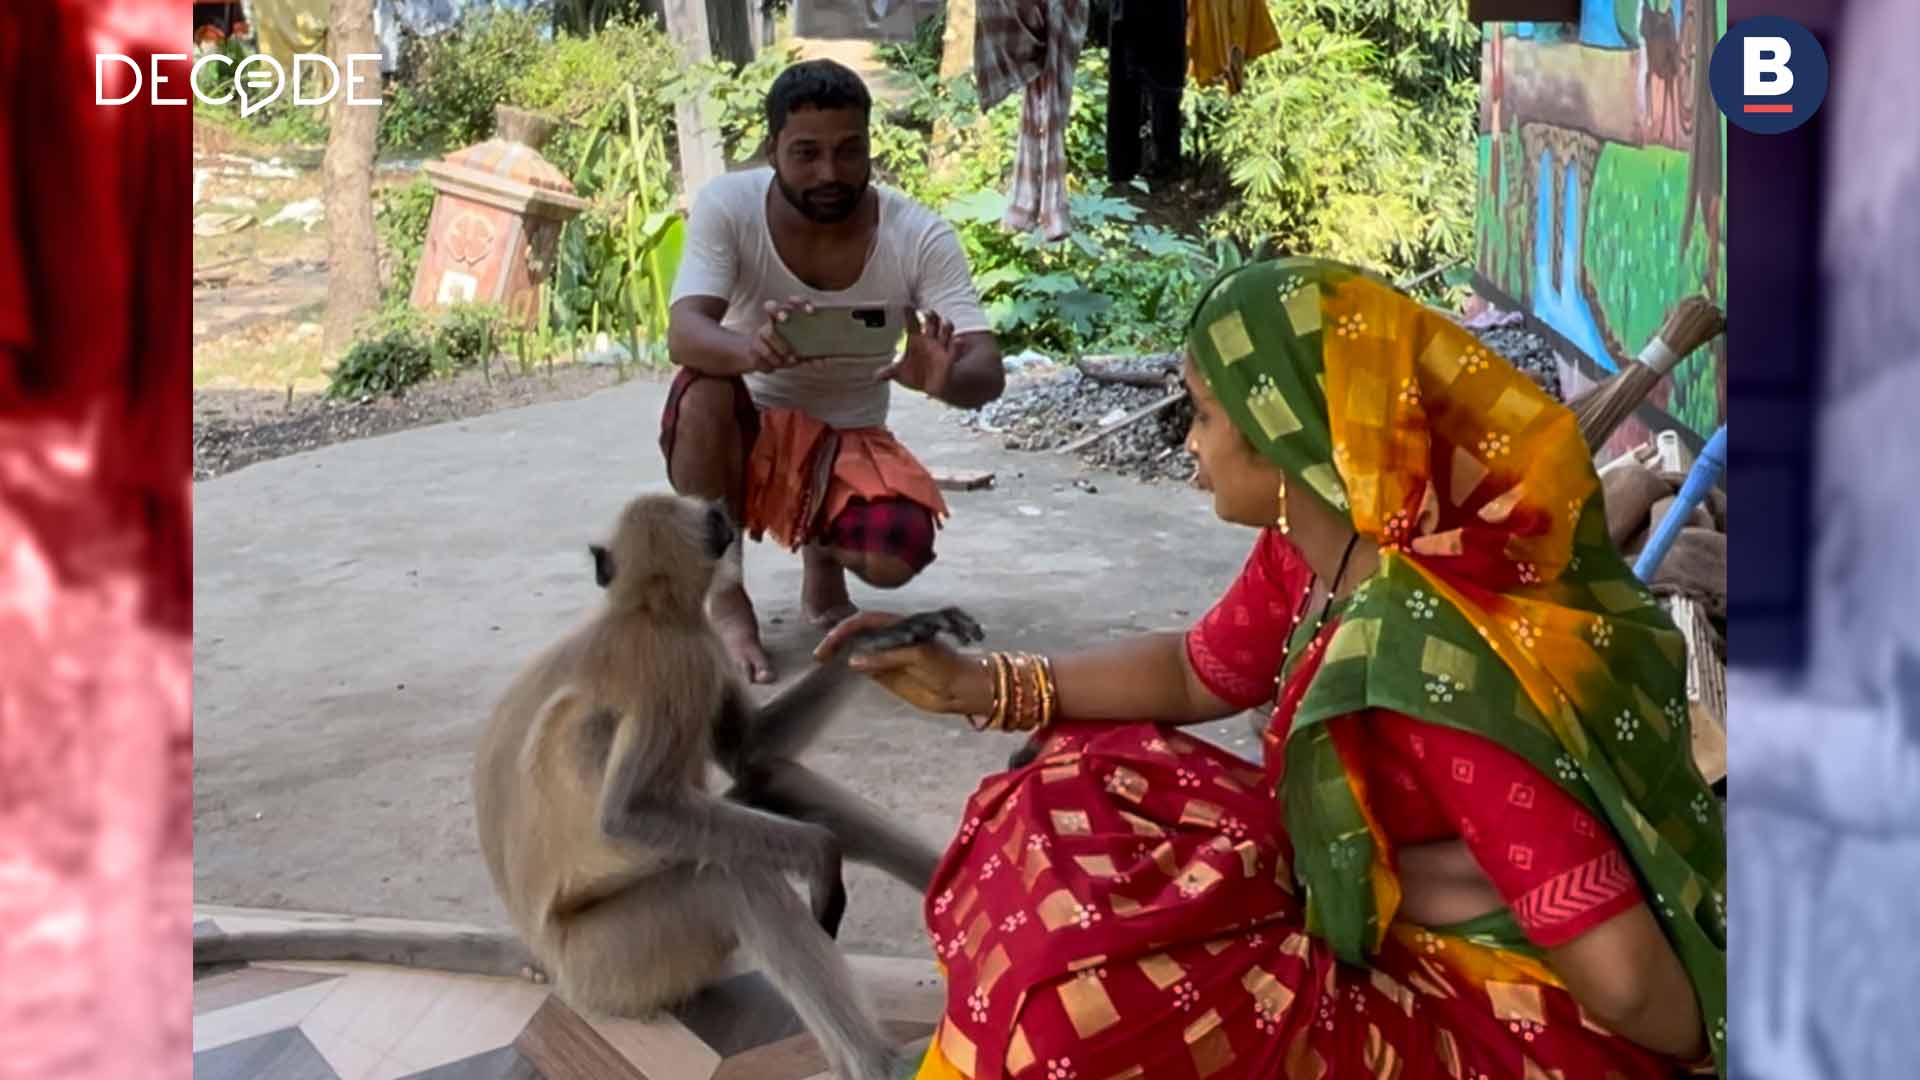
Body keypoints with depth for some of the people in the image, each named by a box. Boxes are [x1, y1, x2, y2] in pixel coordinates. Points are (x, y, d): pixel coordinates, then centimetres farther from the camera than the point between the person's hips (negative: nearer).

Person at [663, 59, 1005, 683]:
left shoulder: (919, 235, -17)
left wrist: (946, 380, -50)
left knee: (897, 557, -29)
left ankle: (825, 552, 10)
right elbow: (683, 333, -31)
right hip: (748, 431, 0)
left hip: (852, 441, 0)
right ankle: (722, 596, -15)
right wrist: (751, 350, -56)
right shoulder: (727, 206, -18)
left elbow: (987, 371, -24)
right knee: (702, 388, -34)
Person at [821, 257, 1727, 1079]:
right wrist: (978, 684, 4)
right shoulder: (1312, 548, -6)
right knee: (1085, 801, 7)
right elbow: (1199, 672, 13)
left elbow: (1622, 977, -33)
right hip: (1402, 933, 9)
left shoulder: (1432, 667, -34)